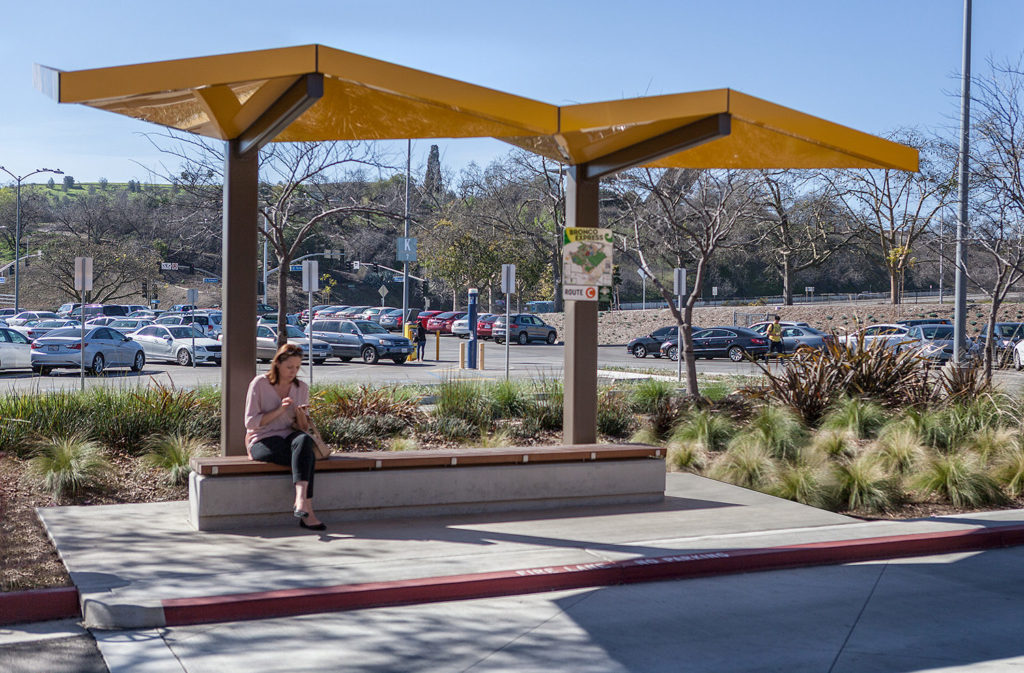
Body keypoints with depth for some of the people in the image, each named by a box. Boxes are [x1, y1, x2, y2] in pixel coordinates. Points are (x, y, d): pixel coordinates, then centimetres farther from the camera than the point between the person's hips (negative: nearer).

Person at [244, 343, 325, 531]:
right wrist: (279, 410, -18)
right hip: (262, 441, -4)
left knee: (304, 440, -35)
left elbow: (304, 428, 10)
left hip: (289, 437, 4)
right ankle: (307, 511, -36)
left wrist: (301, 414, -13)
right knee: (308, 457, -32)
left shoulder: (301, 388, 10)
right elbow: (251, 422, -8)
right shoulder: (260, 384, -4)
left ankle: (300, 501, -44)